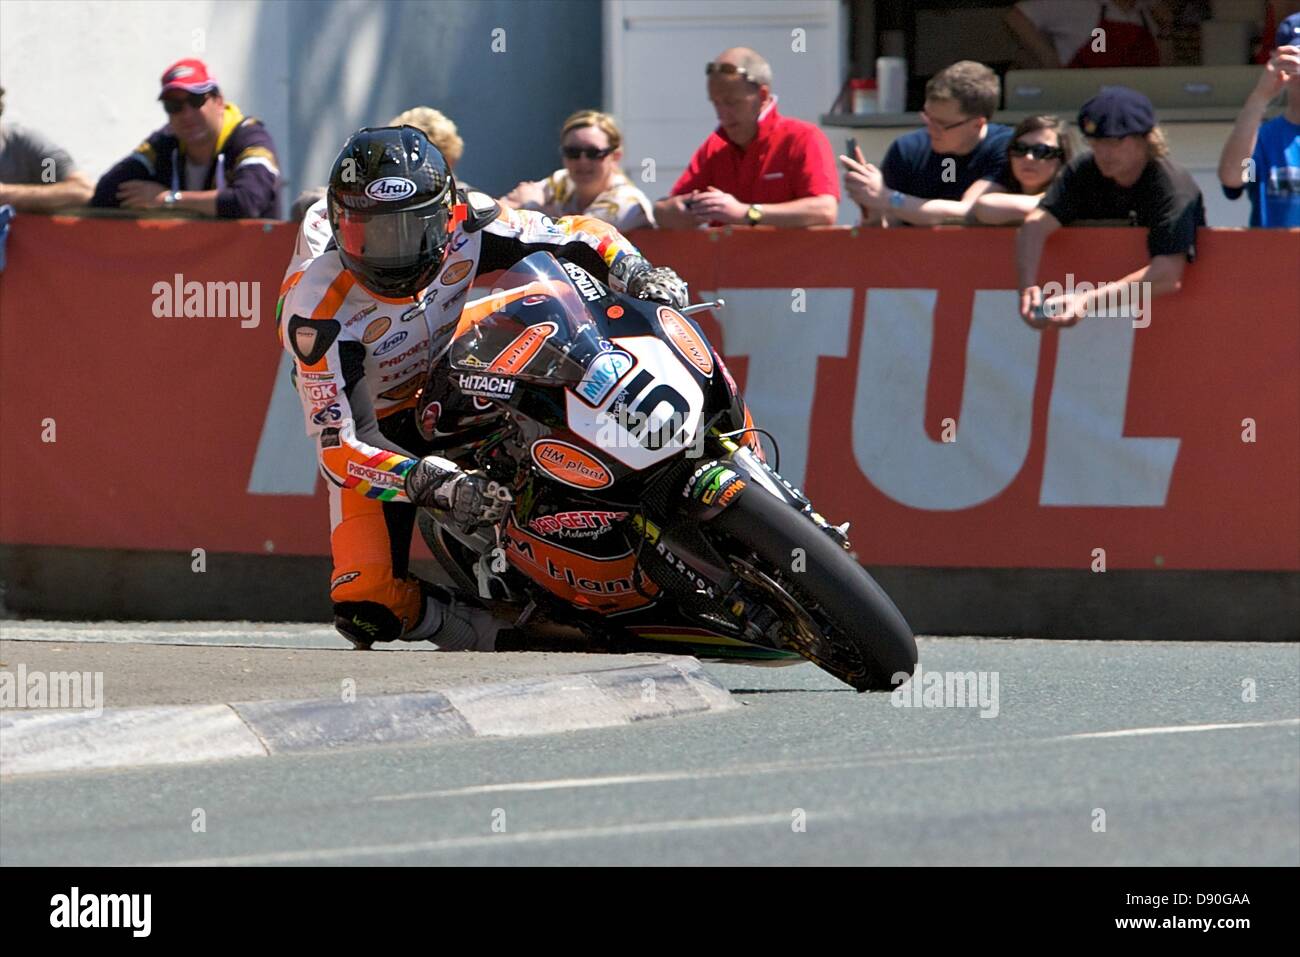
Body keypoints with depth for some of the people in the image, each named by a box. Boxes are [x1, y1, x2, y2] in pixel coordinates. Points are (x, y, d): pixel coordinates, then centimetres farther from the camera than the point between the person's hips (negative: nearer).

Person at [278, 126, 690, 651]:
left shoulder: (465, 229, -22)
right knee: (368, 606, -27)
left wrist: (637, 273, -30)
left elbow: (579, 235, -9)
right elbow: (338, 444, -35)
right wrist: (432, 482, -50)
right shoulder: (318, 313, -32)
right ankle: (483, 631, 0)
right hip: (378, 433, -5)